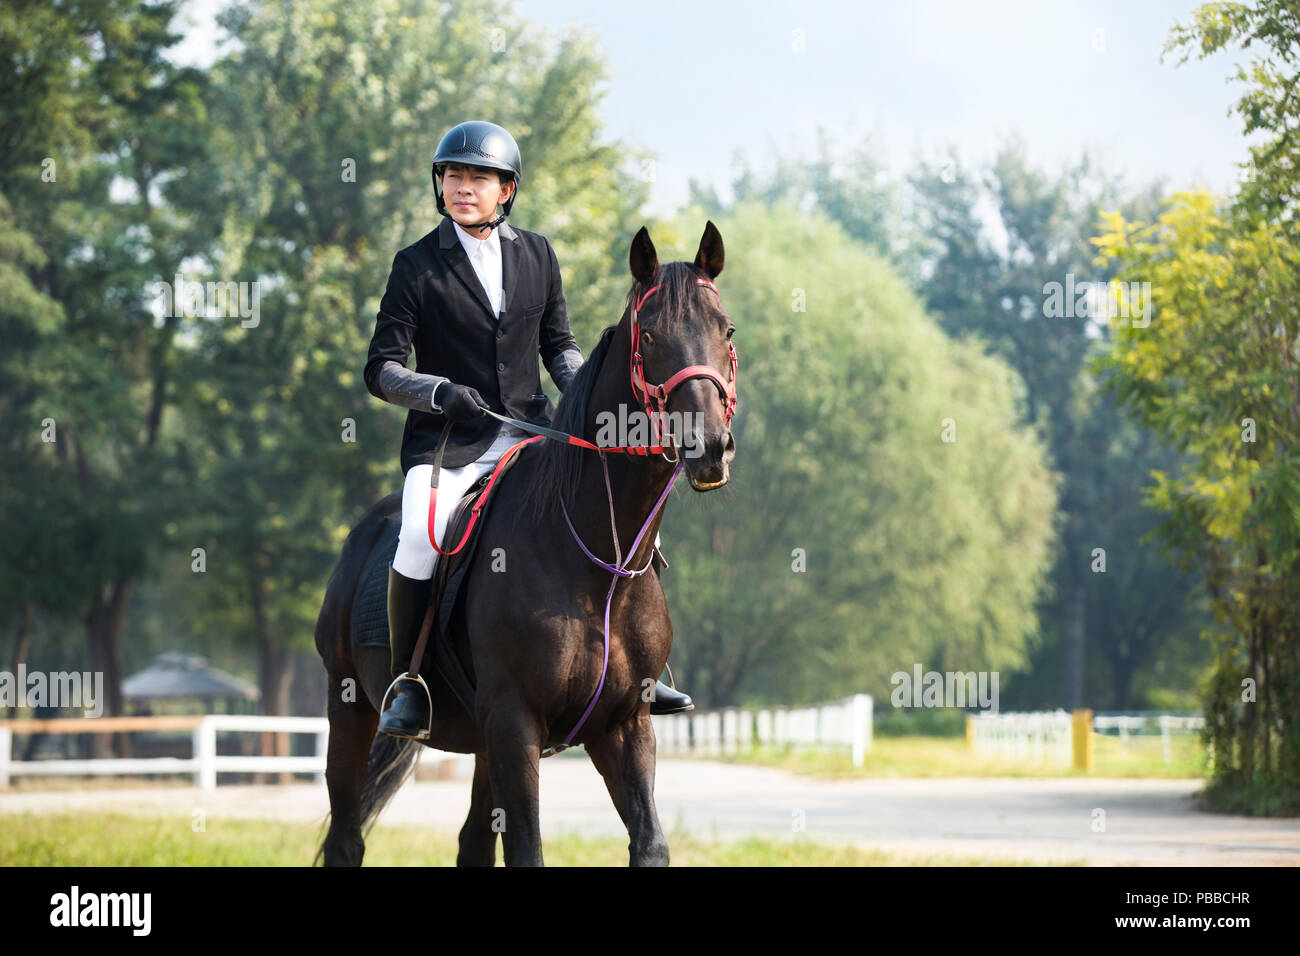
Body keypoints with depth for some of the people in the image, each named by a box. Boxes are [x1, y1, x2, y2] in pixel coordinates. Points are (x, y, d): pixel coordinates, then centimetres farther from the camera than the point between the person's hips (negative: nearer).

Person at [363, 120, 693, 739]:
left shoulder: (537, 255, 11)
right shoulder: (417, 265, -1)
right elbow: (382, 369, -4)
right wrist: (440, 392, -22)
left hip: (530, 432, 4)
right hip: (449, 442, -4)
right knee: (419, 538, -32)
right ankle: (406, 682, -14)